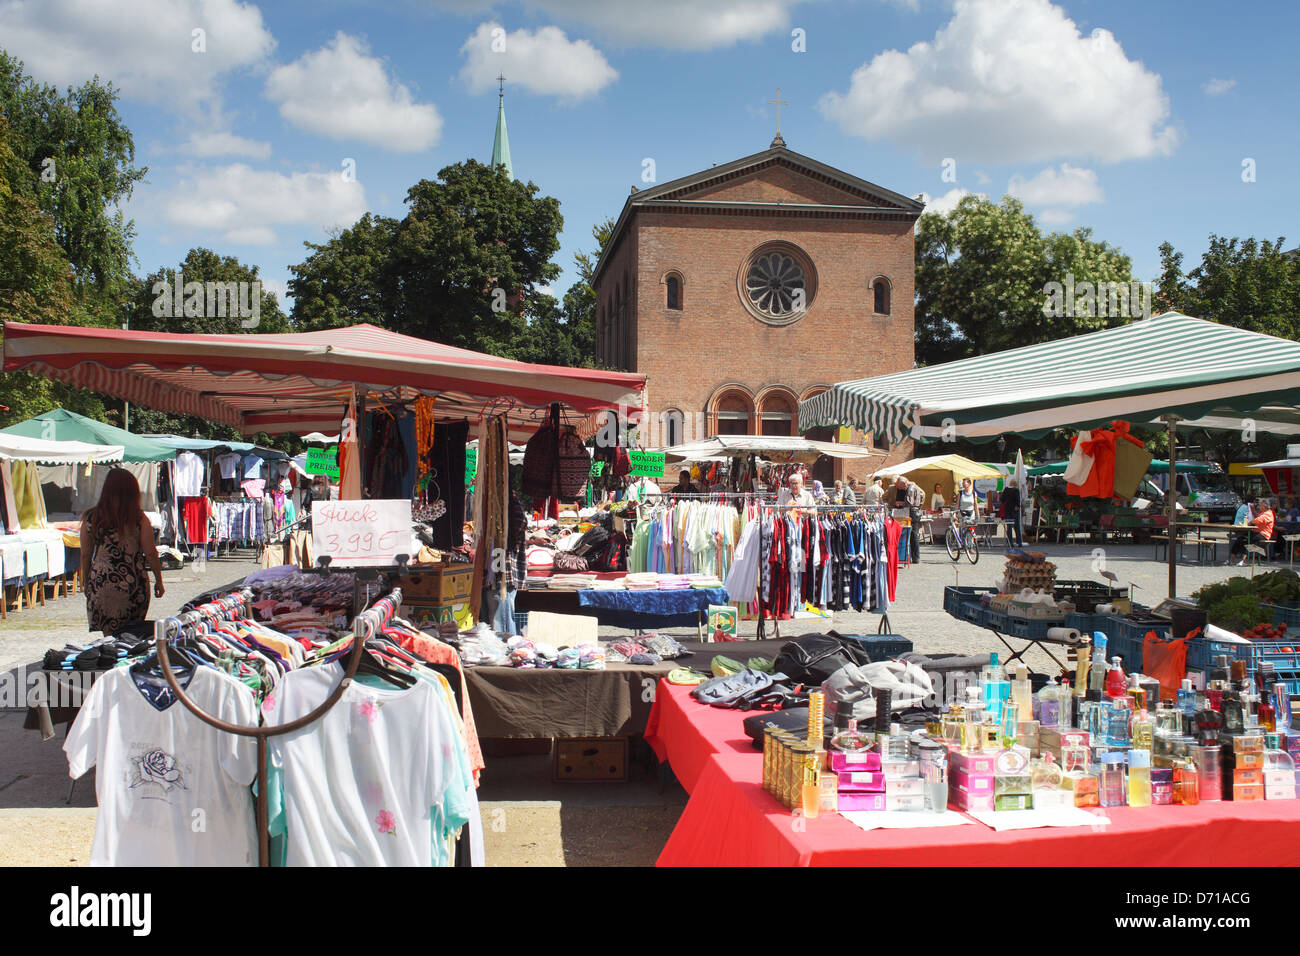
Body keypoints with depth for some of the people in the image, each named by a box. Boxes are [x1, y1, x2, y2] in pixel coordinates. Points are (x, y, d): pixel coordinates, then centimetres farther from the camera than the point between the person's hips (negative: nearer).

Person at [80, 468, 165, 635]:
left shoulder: (91, 519, -2)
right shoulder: (139, 519, -6)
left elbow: (85, 555, 4)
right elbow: (150, 553, -4)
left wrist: (86, 583, 17)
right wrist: (158, 580, 7)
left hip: (101, 585, 1)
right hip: (134, 585, -1)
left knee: (109, 639, 7)